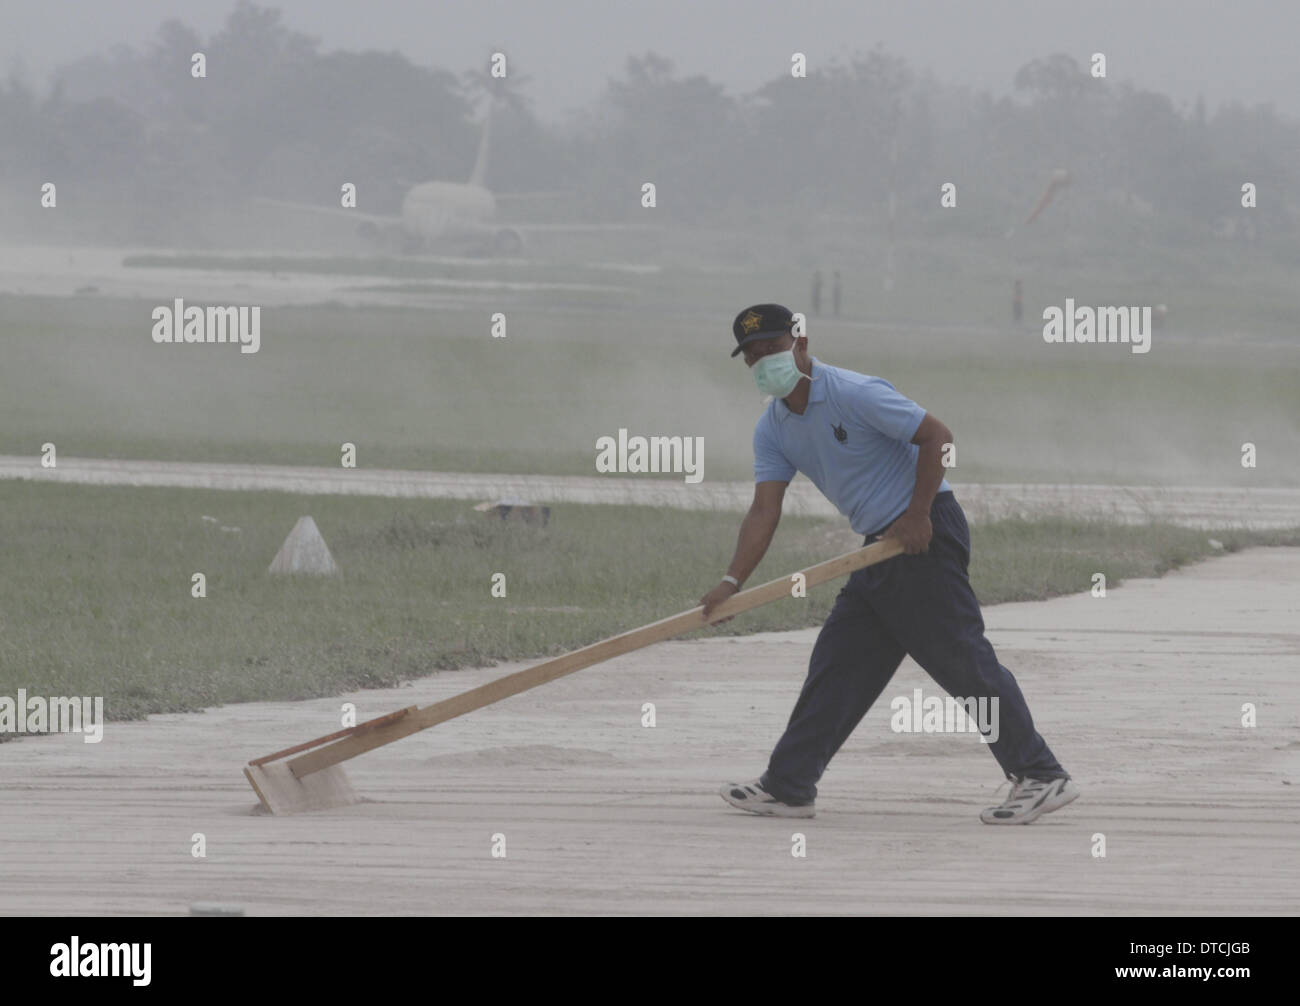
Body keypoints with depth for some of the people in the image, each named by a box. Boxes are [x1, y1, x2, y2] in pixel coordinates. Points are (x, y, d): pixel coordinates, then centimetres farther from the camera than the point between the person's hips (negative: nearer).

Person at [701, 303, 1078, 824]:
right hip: (882, 547, 8)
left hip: (926, 533, -8)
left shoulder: (853, 394, -15)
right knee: (836, 664, 9)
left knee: (963, 660, -11)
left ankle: (1042, 777, -9)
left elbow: (936, 435, -16)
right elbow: (764, 510, 2)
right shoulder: (772, 430, 9)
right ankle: (788, 786, 15)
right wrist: (732, 581, -12)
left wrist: (917, 516, -20)